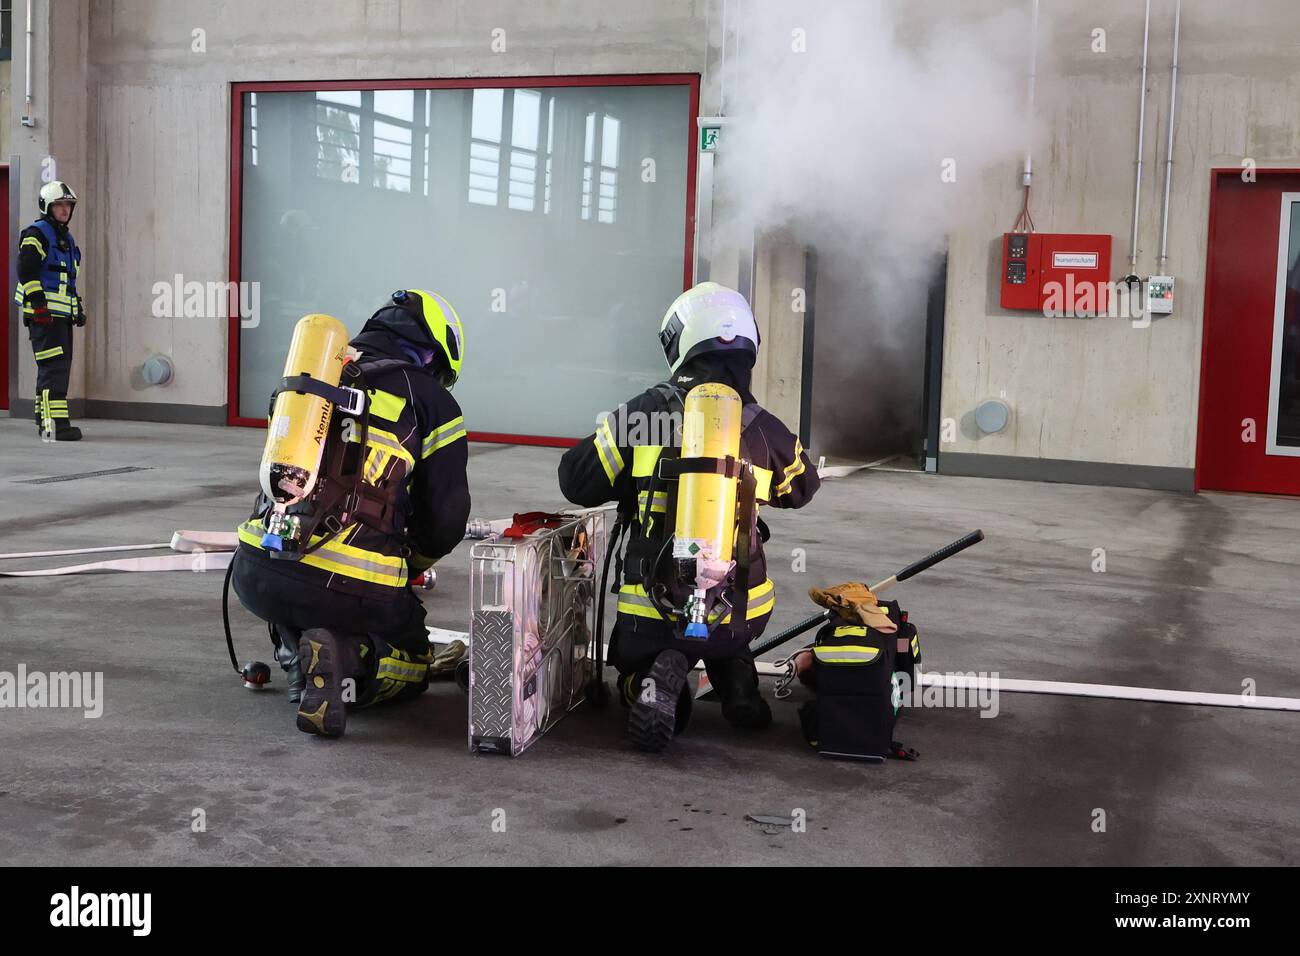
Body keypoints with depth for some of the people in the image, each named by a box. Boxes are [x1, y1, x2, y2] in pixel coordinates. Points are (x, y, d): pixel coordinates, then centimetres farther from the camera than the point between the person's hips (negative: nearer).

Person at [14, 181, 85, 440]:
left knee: (60, 367, 12)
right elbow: (26, 272, -15)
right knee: (54, 367, -16)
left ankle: (43, 420, 19)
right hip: (44, 314, -10)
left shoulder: (67, 238, 22)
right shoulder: (35, 235, -6)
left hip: (63, 314, 10)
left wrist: (78, 307, 25)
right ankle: (55, 424, -19)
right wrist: (39, 305, -21)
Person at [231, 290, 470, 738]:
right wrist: (408, 565, 27)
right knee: (411, 663, 23)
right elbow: (445, 521, 3)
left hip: (255, 574, 5)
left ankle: (294, 650, 10)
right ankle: (344, 659, -9)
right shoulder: (432, 402, 4)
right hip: (353, 592, -5)